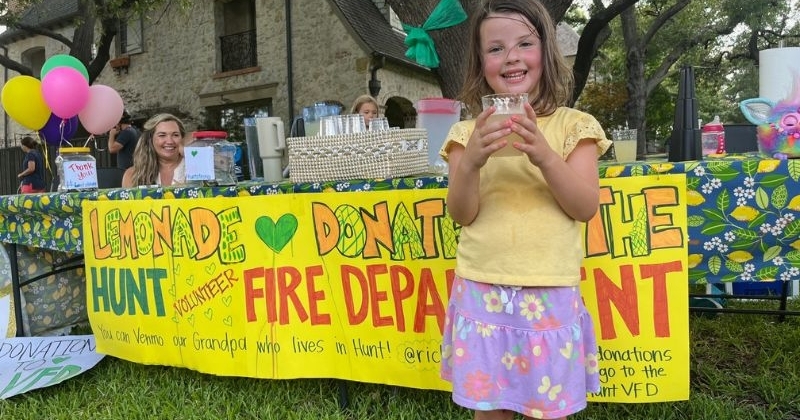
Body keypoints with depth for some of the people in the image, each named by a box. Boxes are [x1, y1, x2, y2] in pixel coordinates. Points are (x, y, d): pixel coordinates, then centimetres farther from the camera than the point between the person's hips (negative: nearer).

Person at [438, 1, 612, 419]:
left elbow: (586, 207, -7)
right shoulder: (468, 132, 3)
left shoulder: (572, 125, 0)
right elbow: (461, 214, -4)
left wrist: (545, 155, -23)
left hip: (549, 293, -1)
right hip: (482, 290, 1)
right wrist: (471, 162, -22)